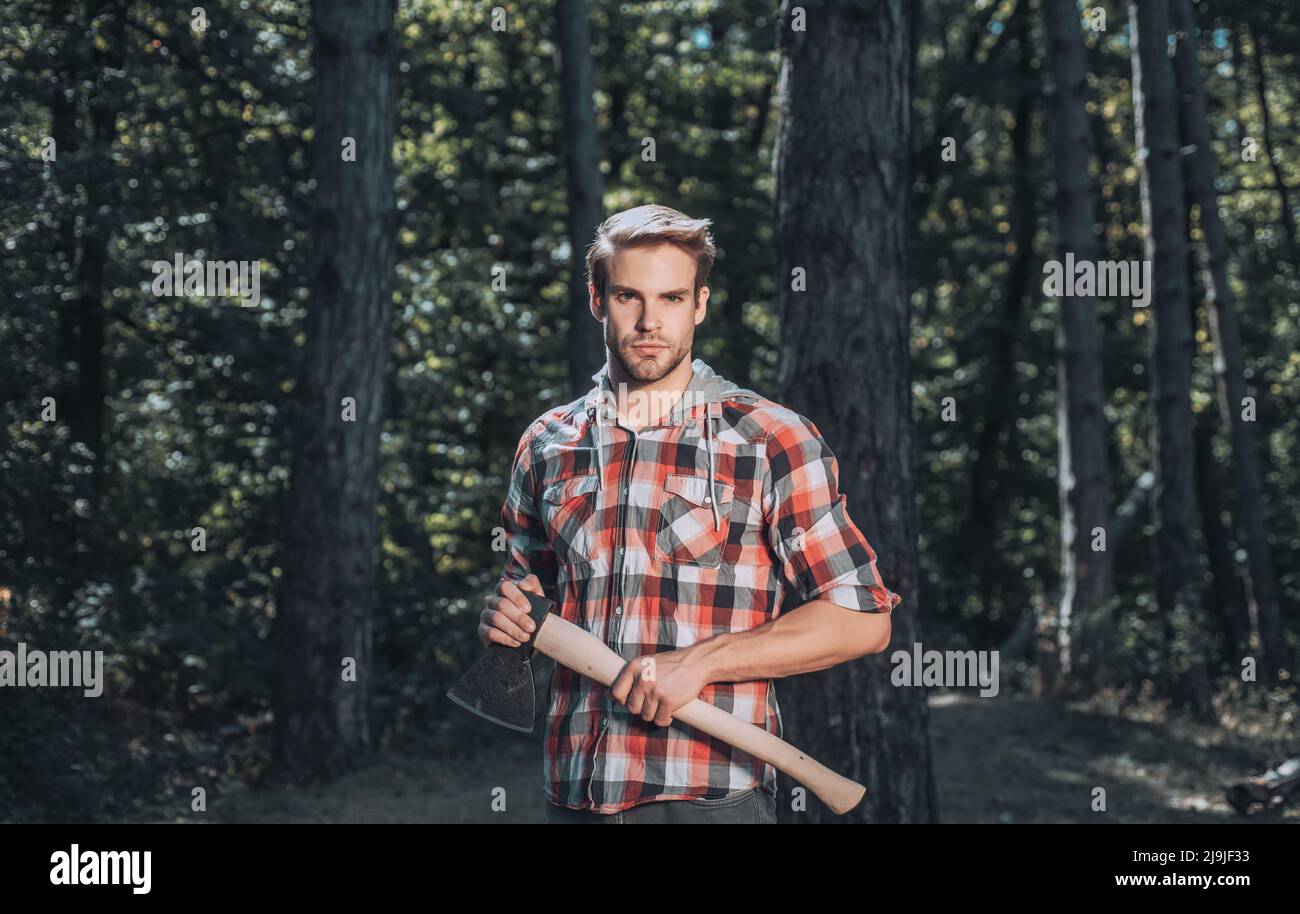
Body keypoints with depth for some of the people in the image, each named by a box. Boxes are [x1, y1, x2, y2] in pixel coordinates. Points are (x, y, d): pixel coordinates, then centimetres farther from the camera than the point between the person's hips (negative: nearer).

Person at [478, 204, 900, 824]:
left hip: (712, 795, -4)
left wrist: (702, 660, -15)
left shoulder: (771, 440, -4)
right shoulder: (546, 445, 9)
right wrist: (505, 618, 0)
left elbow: (863, 620, -7)